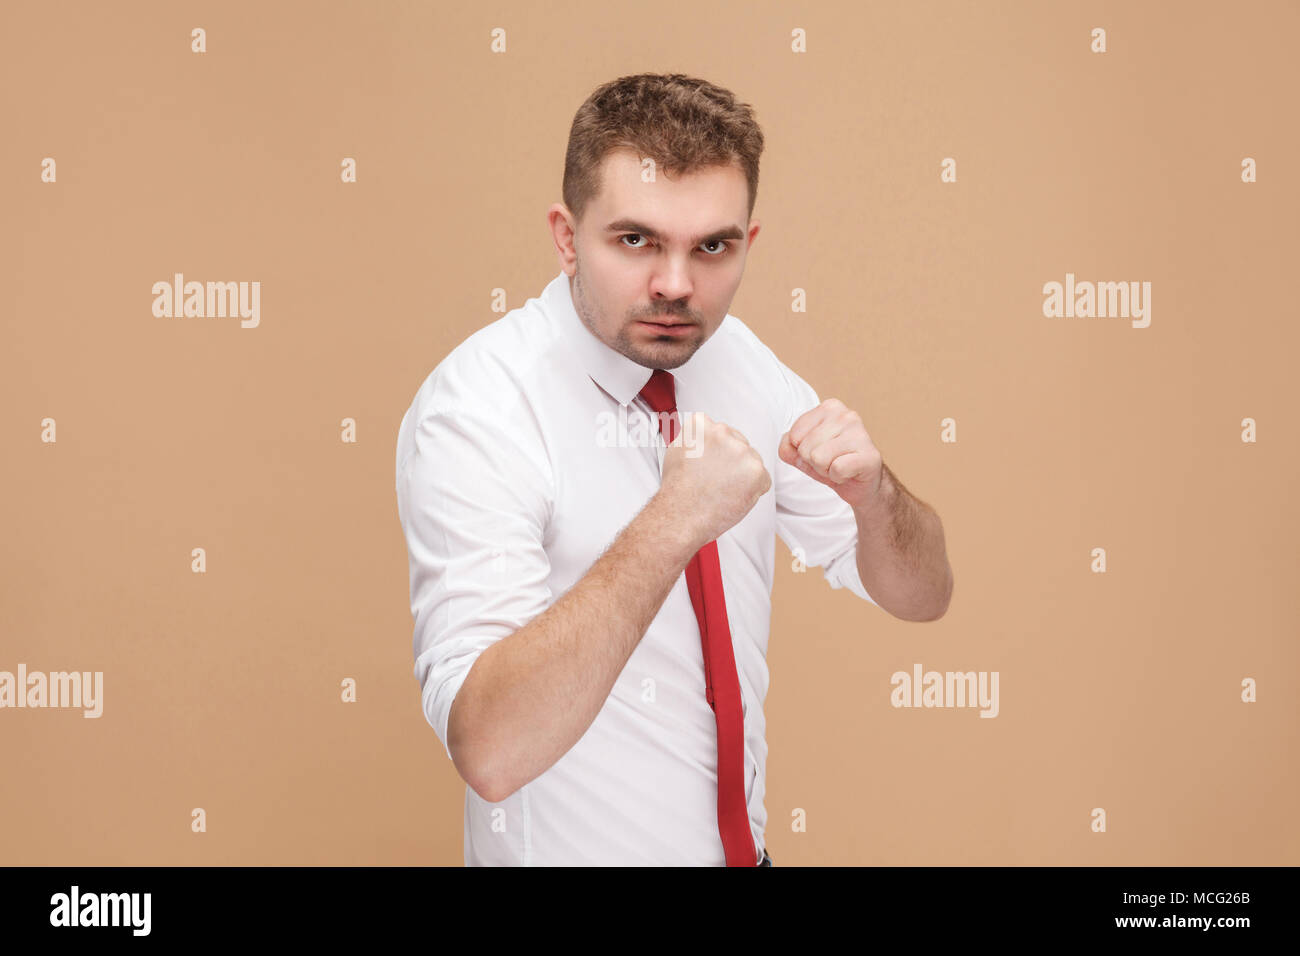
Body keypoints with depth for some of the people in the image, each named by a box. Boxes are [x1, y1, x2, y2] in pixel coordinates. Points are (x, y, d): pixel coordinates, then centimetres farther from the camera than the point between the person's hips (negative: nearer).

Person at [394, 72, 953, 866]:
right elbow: (490, 749, -33)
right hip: (570, 848, -5)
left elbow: (921, 595, -1)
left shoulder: (738, 360, -5)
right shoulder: (476, 412, -23)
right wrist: (674, 523, -39)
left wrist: (871, 489, -21)